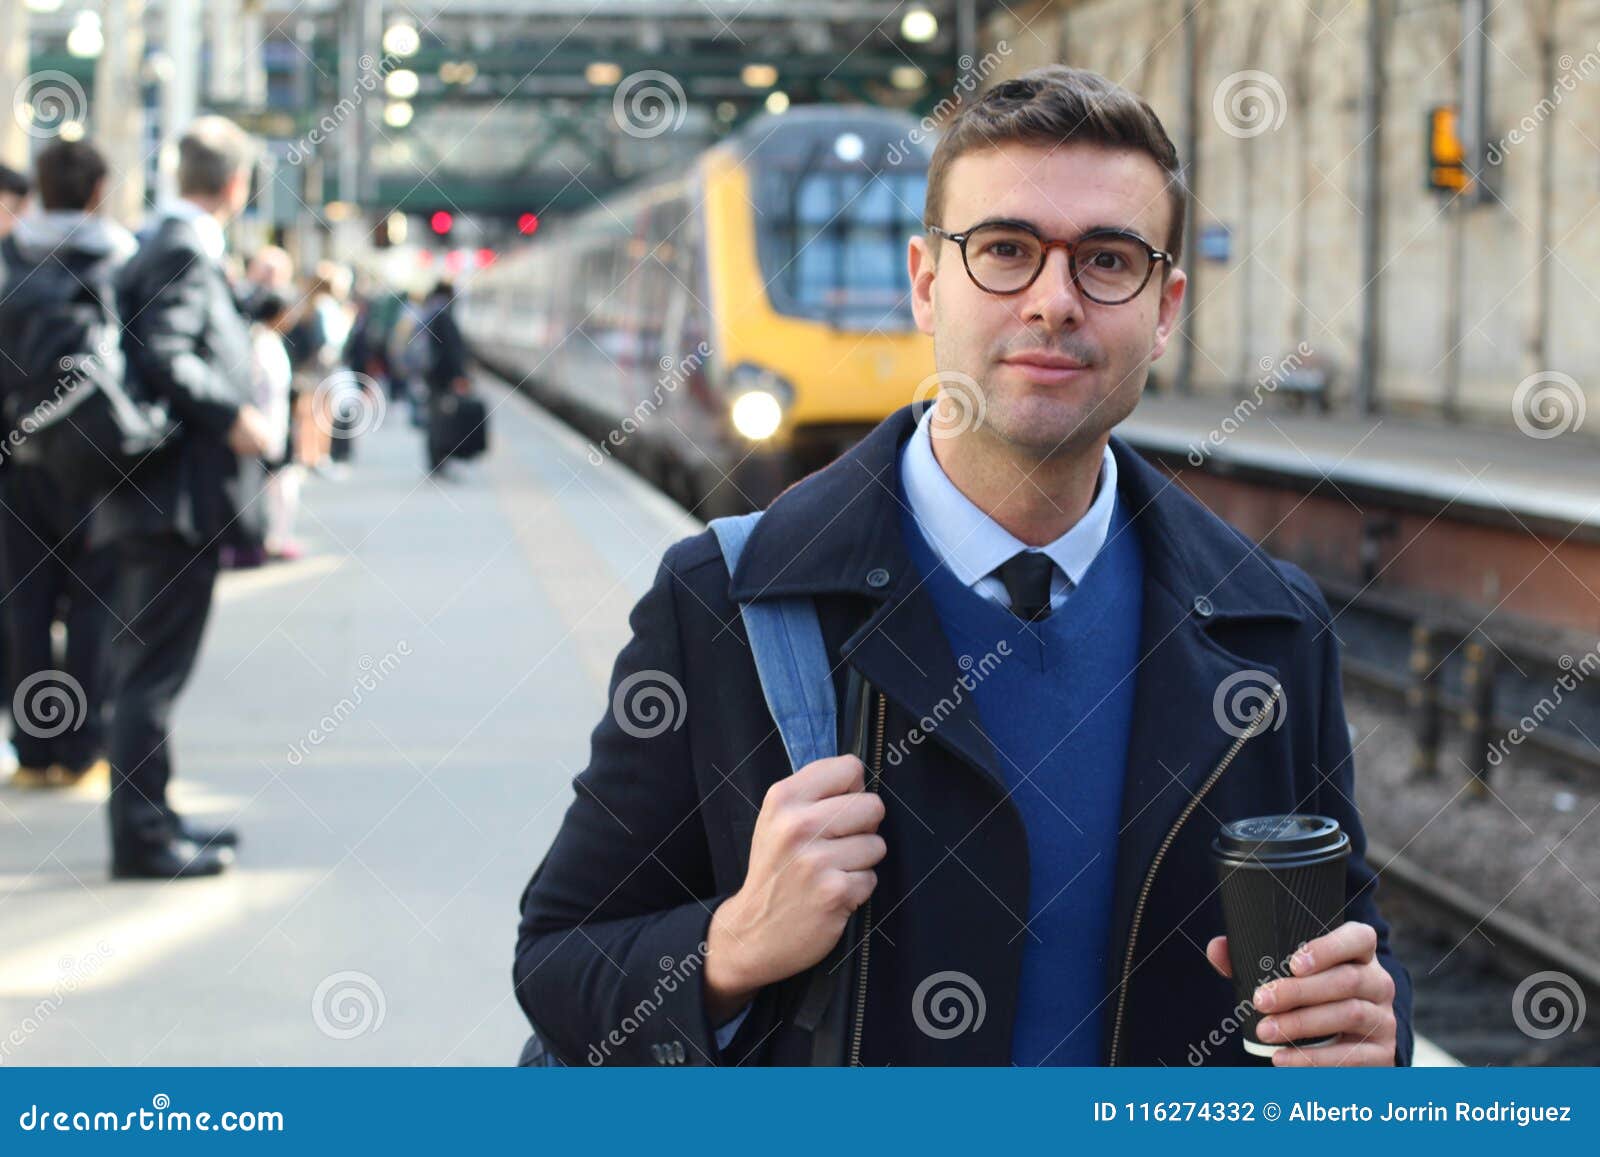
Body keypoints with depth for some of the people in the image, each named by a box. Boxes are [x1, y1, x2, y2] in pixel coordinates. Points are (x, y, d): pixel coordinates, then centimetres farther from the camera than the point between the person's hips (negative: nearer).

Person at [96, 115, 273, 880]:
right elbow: (161, 356, -25)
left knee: (148, 666, 16)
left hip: (157, 494, 10)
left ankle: (148, 817, 26)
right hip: (179, 492, -10)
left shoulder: (164, 242, 14)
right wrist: (232, 416, -18)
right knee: (154, 667, -6)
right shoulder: (186, 251, -14)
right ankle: (141, 837, -2)